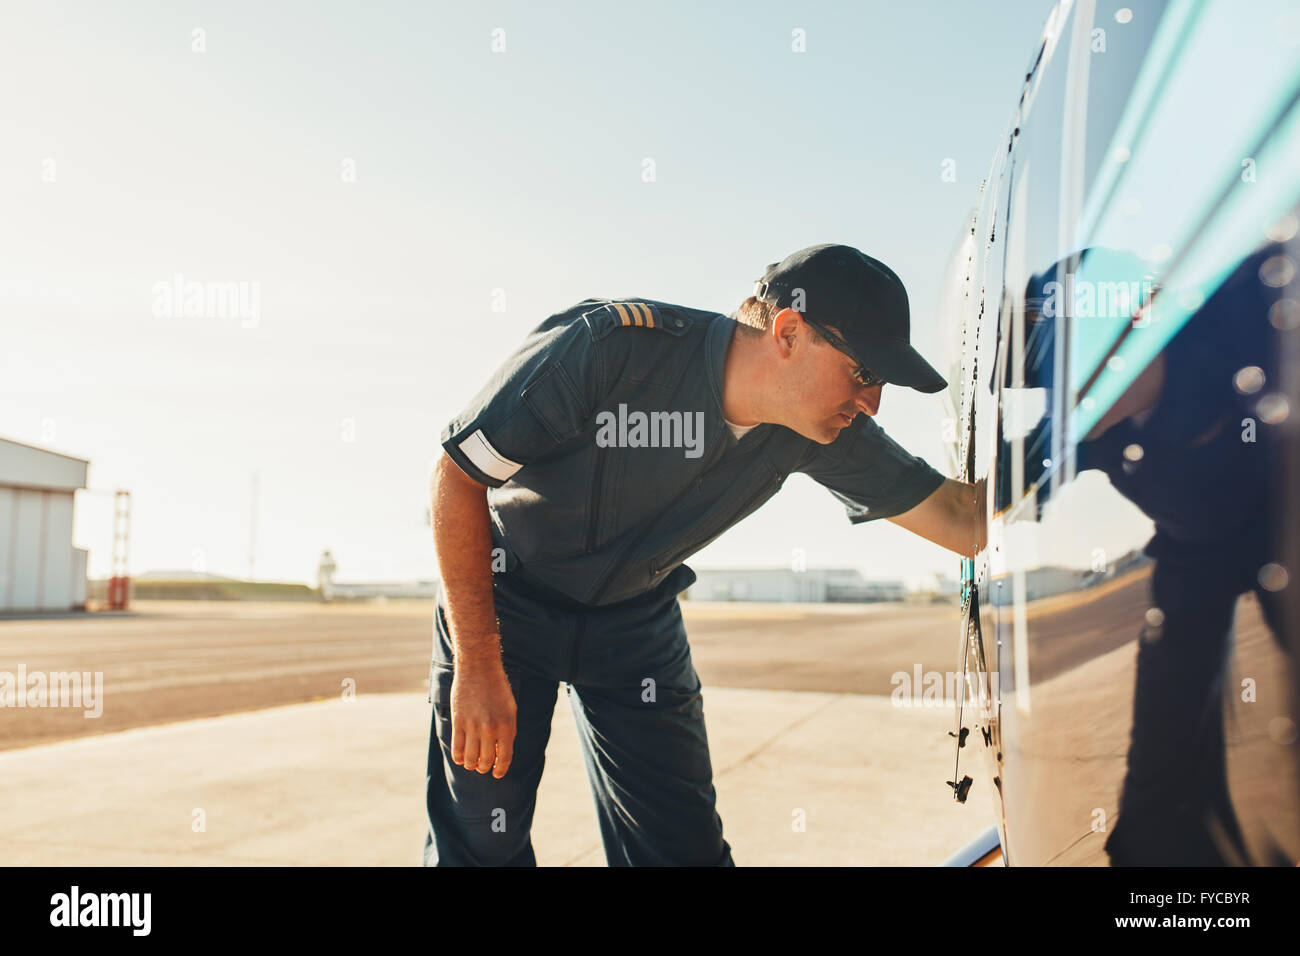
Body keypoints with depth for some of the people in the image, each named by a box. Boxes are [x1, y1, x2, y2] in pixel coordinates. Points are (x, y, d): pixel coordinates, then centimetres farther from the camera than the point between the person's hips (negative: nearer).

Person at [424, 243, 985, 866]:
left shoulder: (823, 434, -15)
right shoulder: (609, 346, -32)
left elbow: (961, 516, -10)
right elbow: (456, 476, -25)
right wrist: (477, 666, -25)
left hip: (636, 620, 4)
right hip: (503, 598, -3)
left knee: (684, 847, -2)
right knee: (484, 847, -6)